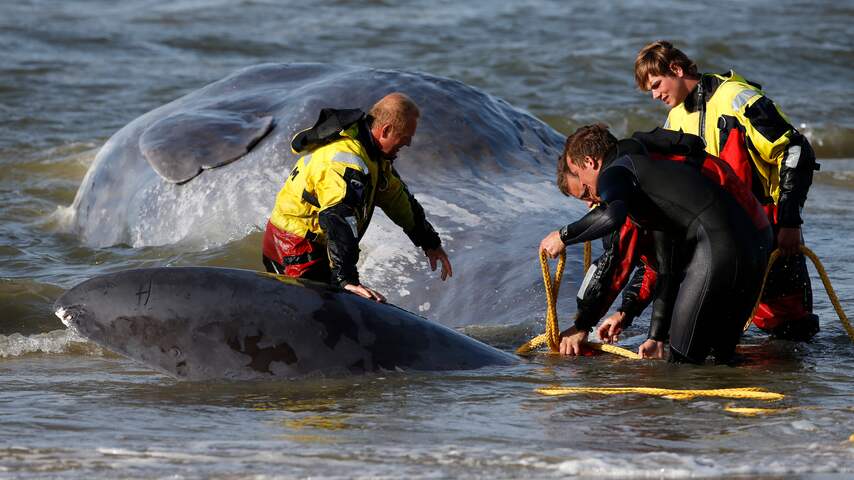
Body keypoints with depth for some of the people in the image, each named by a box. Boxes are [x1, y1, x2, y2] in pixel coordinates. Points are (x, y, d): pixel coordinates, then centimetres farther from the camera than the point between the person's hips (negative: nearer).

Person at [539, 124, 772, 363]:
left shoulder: (615, 172, 3)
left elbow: (612, 216, -23)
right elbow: (666, 268, 31)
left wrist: (564, 236, -5)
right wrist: (657, 337, 30)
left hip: (722, 241, -10)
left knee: (684, 360, -2)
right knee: (723, 356, 21)